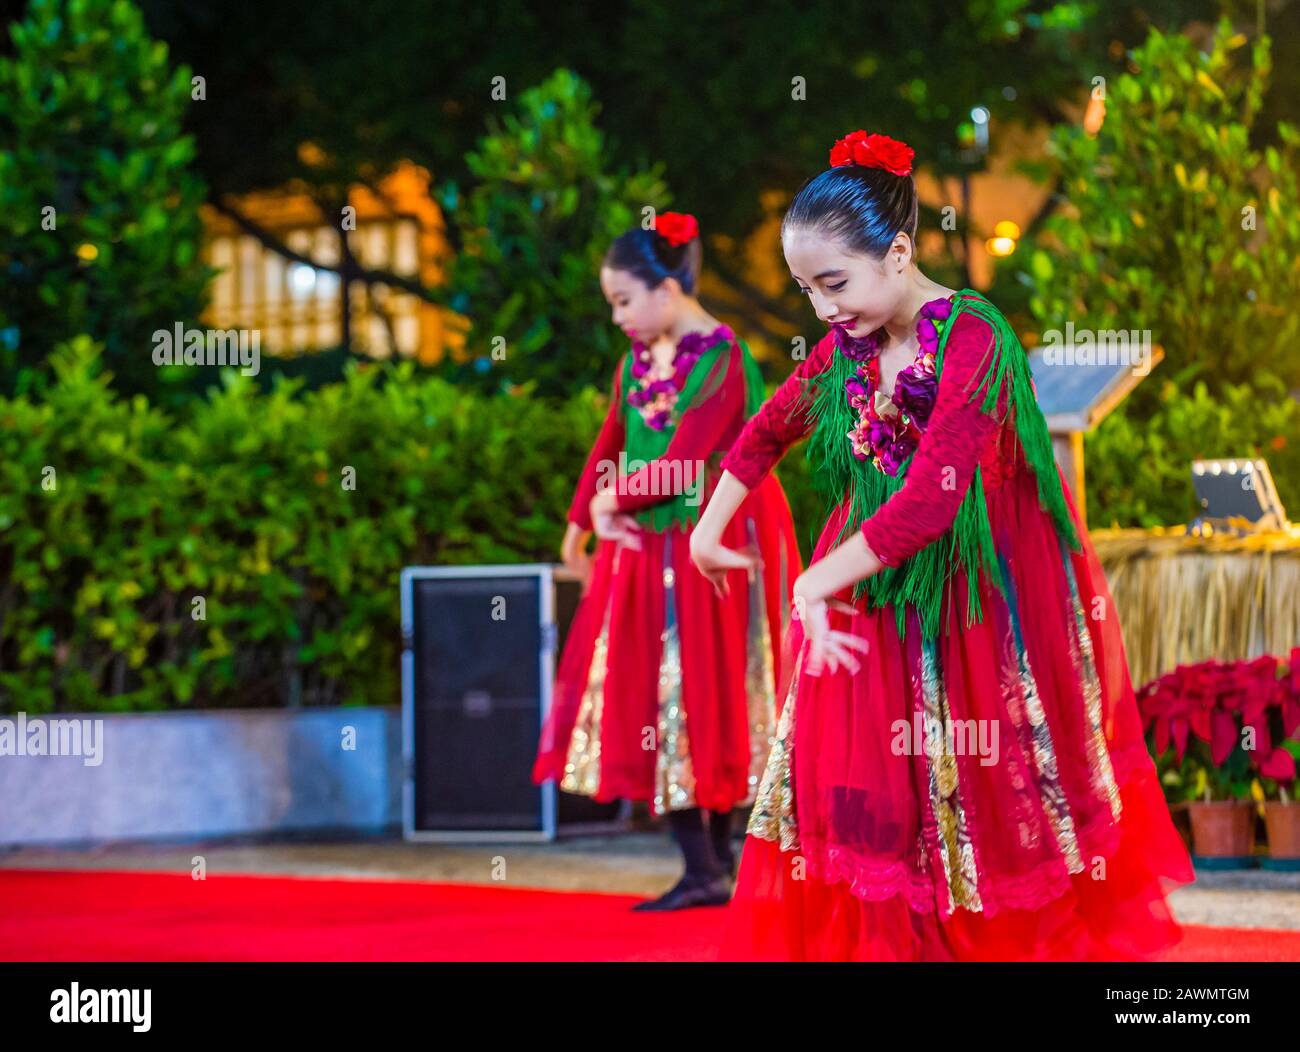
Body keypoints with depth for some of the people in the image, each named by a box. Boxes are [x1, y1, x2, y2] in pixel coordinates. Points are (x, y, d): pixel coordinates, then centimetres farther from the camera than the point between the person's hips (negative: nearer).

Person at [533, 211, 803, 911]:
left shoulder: (721, 362, -14)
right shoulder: (639, 359, 9)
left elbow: (680, 463, -18)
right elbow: (611, 441, 19)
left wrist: (613, 499, -6)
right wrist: (580, 523, 18)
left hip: (702, 554, -8)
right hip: (646, 551, 8)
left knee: (694, 697, -5)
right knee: (656, 699, 5)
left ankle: (710, 868, 1)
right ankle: (709, 867, 9)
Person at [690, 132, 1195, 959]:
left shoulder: (971, 337, -23)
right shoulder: (850, 343, -1)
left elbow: (931, 495, -31)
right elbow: (771, 430, 18)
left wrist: (815, 584, -28)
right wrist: (711, 526, 18)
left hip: (976, 602, -6)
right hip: (876, 594, 6)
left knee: (982, 809, 7)